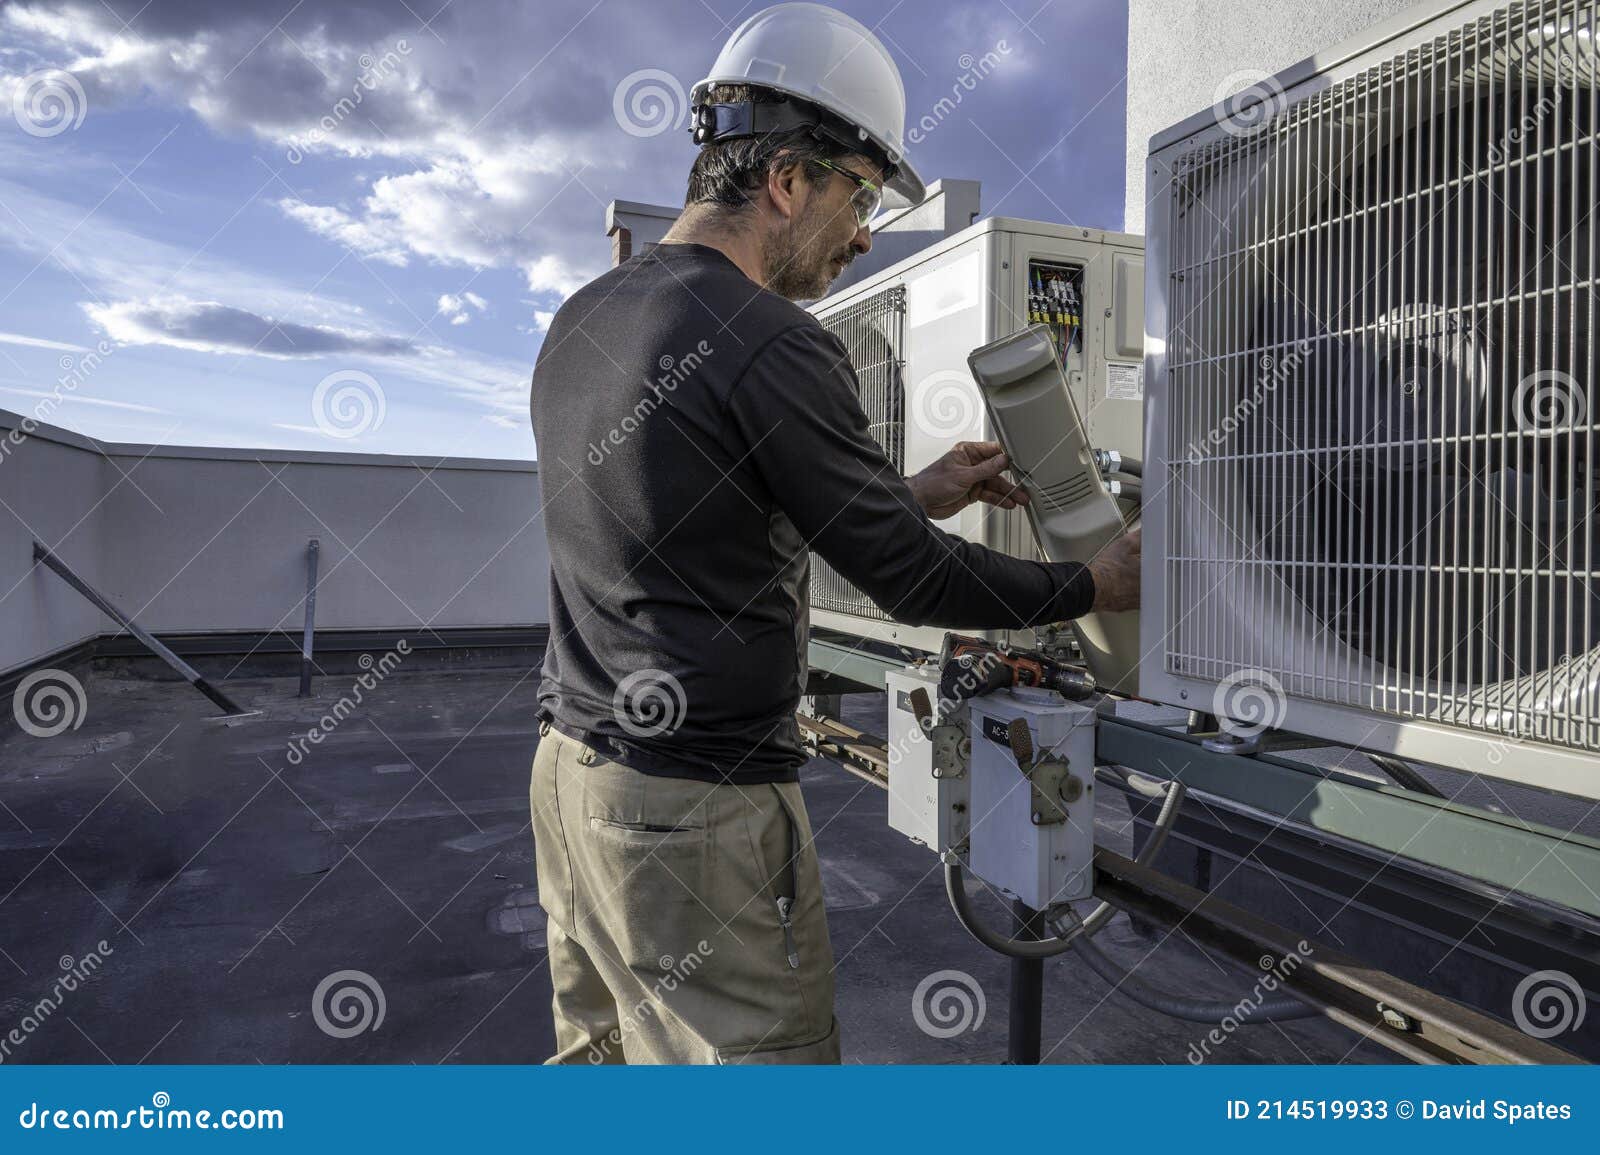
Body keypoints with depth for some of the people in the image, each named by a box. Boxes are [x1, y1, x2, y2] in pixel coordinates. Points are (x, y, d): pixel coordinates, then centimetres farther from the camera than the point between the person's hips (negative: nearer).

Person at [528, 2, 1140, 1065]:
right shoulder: (769, 344, -18)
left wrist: (912, 495, 17)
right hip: (698, 813, -9)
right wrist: (1095, 588, 4)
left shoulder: (583, 319, 10)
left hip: (573, 767, 9)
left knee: (603, 1053, 23)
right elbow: (910, 580, -12)